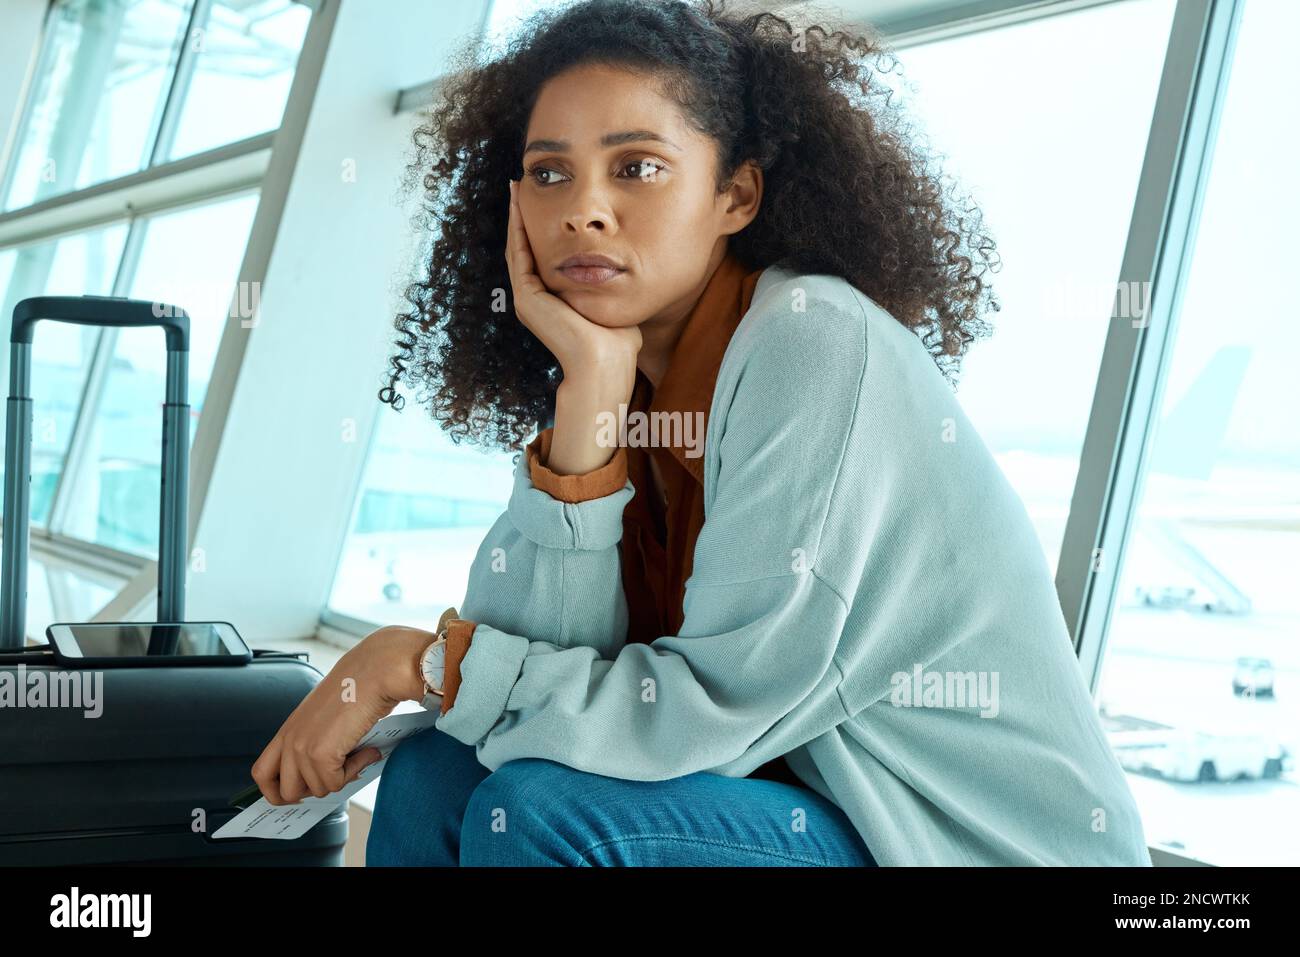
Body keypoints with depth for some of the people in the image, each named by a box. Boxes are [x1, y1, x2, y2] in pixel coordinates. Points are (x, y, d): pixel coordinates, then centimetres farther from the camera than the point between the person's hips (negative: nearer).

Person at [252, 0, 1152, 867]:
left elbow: (716, 706, -22)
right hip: (804, 799, 7)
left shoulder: (816, 345, -20)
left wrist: (420, 660, -16)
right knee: (435, 776, -4)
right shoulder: (638, 386, 2)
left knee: (544, 807, -23)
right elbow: (527, 651, -9)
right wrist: (589, 392, -17)